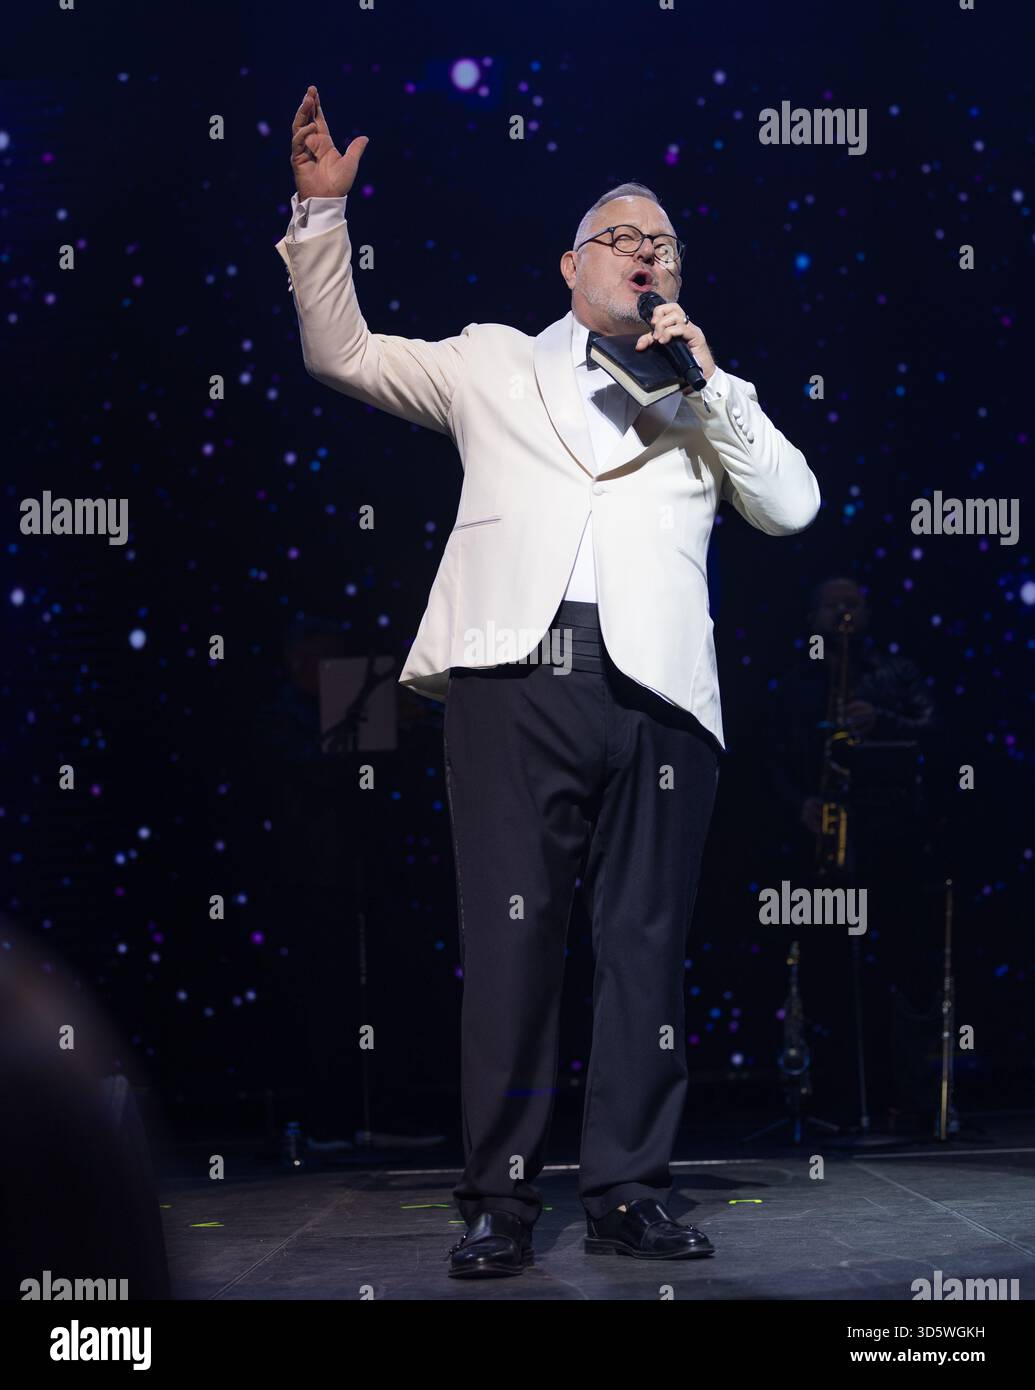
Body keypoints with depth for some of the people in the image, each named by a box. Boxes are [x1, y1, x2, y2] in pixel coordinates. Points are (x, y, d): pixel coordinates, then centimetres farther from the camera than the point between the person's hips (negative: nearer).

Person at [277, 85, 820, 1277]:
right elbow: (341, 352, 21)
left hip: (655, 687, 2)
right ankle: (499, 1199, -2)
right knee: (509, 940, -6)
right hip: (518, 674, -1)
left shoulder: (700, 398, 25)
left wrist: (709, 377, 6)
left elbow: (793, 506, 12)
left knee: (645, 943, 1)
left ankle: (628, 1191, 7)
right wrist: (321, 211, 11)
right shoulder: (494, 365, 23)